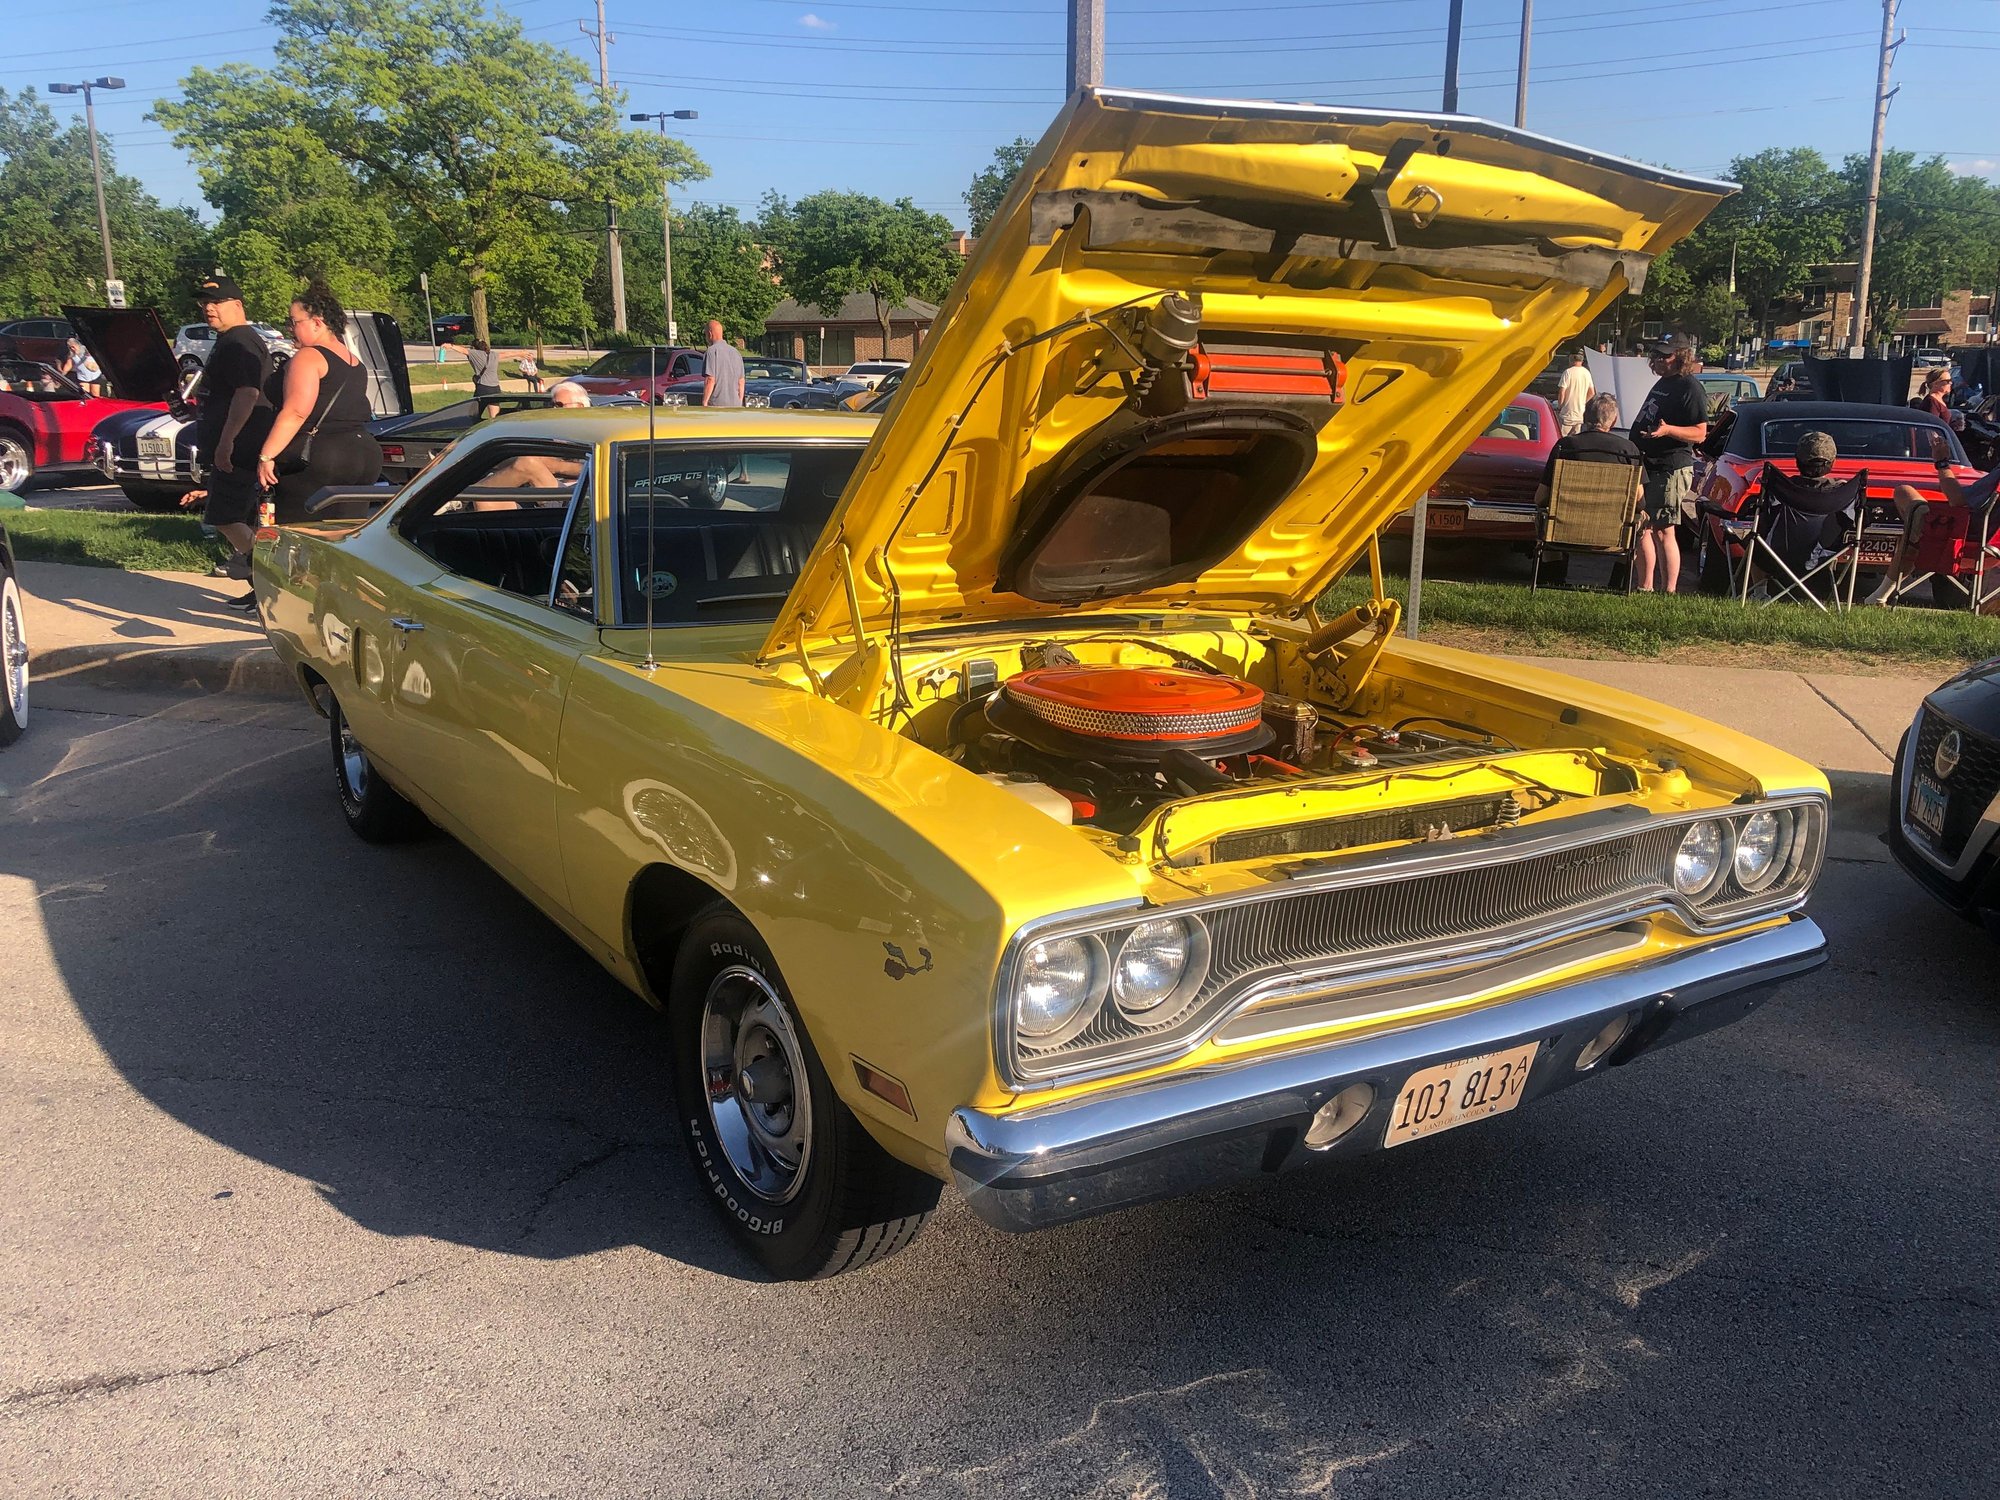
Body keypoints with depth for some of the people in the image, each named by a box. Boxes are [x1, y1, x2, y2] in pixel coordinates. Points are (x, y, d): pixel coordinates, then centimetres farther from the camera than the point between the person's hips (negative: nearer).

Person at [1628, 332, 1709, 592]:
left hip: (1670, 470, -10)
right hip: (1646, 467, 10)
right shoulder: (1662, 383, 19)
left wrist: (1668, 430, -30)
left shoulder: (1690, 388, -10)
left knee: (1663, 532, -10)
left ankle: (1669, 592, -7)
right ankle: (1645, 587, 20)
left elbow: (1700, 433, -16)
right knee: (1641, 528, 11)